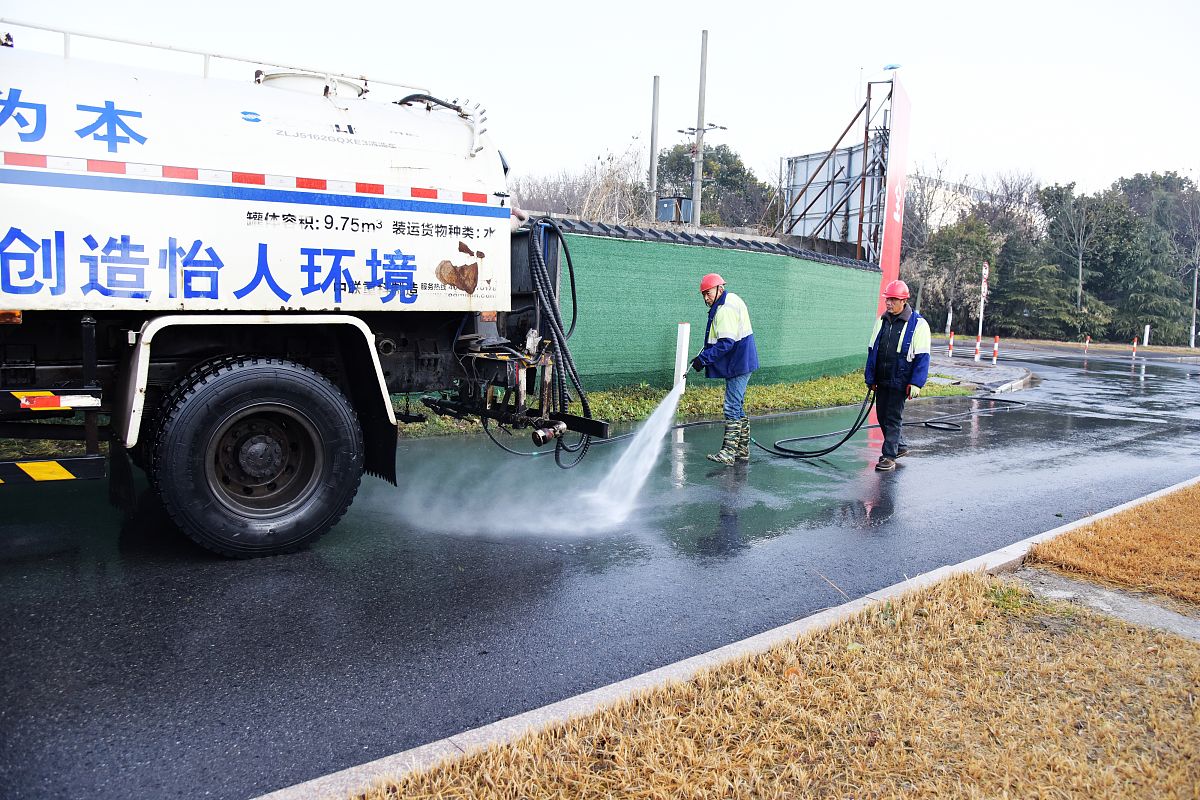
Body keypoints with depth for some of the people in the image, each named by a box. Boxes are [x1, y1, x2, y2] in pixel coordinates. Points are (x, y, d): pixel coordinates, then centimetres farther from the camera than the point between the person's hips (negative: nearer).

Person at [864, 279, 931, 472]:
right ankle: (900, 447, 32)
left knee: (893, 418, -3)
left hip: (900, 382, -6)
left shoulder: (918, 324, -8)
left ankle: (889, 456, 4)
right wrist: (870, 378, 9)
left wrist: (916, 383, -15)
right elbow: (872, 350, 12)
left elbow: (922, 356, -9)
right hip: (882, 380, 6)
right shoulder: (882, 321, 8)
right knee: (882, 415, 13)